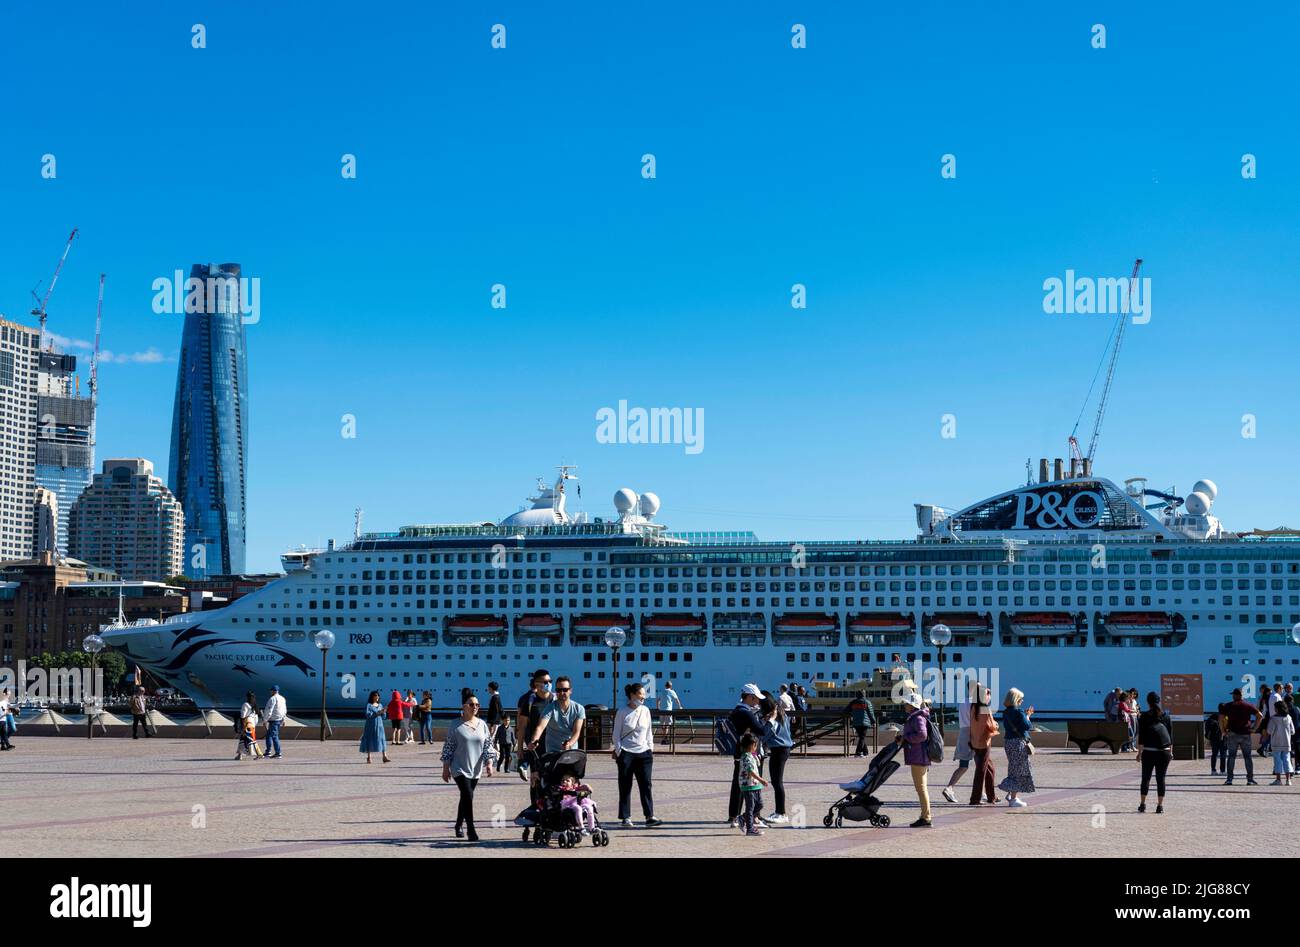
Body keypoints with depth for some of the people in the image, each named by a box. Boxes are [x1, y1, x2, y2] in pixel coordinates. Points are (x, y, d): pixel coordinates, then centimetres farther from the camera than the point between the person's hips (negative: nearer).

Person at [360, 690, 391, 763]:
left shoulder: (380, 705, 13)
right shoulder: (368, 705, -1)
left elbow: (383, 717, 13)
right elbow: (368, 715, -13)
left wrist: (383, 712, -8)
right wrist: (377, 713, -18)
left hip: (379, 725, 4)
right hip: (370, 725, -4)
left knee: (381, 740, -6)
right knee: (369, 740, -1)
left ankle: (385, 757, -12)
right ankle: (368, 757, 8)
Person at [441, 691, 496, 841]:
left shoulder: (482, 725, 6)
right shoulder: (456, 726, -6)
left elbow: (488, 746, 7)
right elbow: (448, 748, -3)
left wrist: (489, 764, -4)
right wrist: (445, 769, -4)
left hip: (476, 770, 5)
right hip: (460, 769, -5)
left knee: (466, 798, 13)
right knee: (468, 796, -15)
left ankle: (459, 825, 29)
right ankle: (471, 830, -13)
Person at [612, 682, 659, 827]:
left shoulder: (645, 711, 8)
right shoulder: (622, 712, -3)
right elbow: (616, 734, 1)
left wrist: (651, 749, 9)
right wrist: (618, 752, -5)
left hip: (644, 752, 3)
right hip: (626, 753, -3)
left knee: (646, 784, -3)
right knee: (625, 786, 2)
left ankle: (649, 816, -2)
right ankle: (625, 817, 8)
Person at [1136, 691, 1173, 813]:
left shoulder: (1144, 716, -2)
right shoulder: (1166, 716, 6)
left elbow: (1141, 736, -4)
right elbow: (1171, 735, 9)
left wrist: (1139, 752, 0)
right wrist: (1171, 751, 15)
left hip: (1148, 752, -2)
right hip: (1164, 752, 2)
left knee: (1146, 778, 8)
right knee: (1161, 779, 5)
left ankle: (1142, 804, 8)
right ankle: (1160, 805, 3)